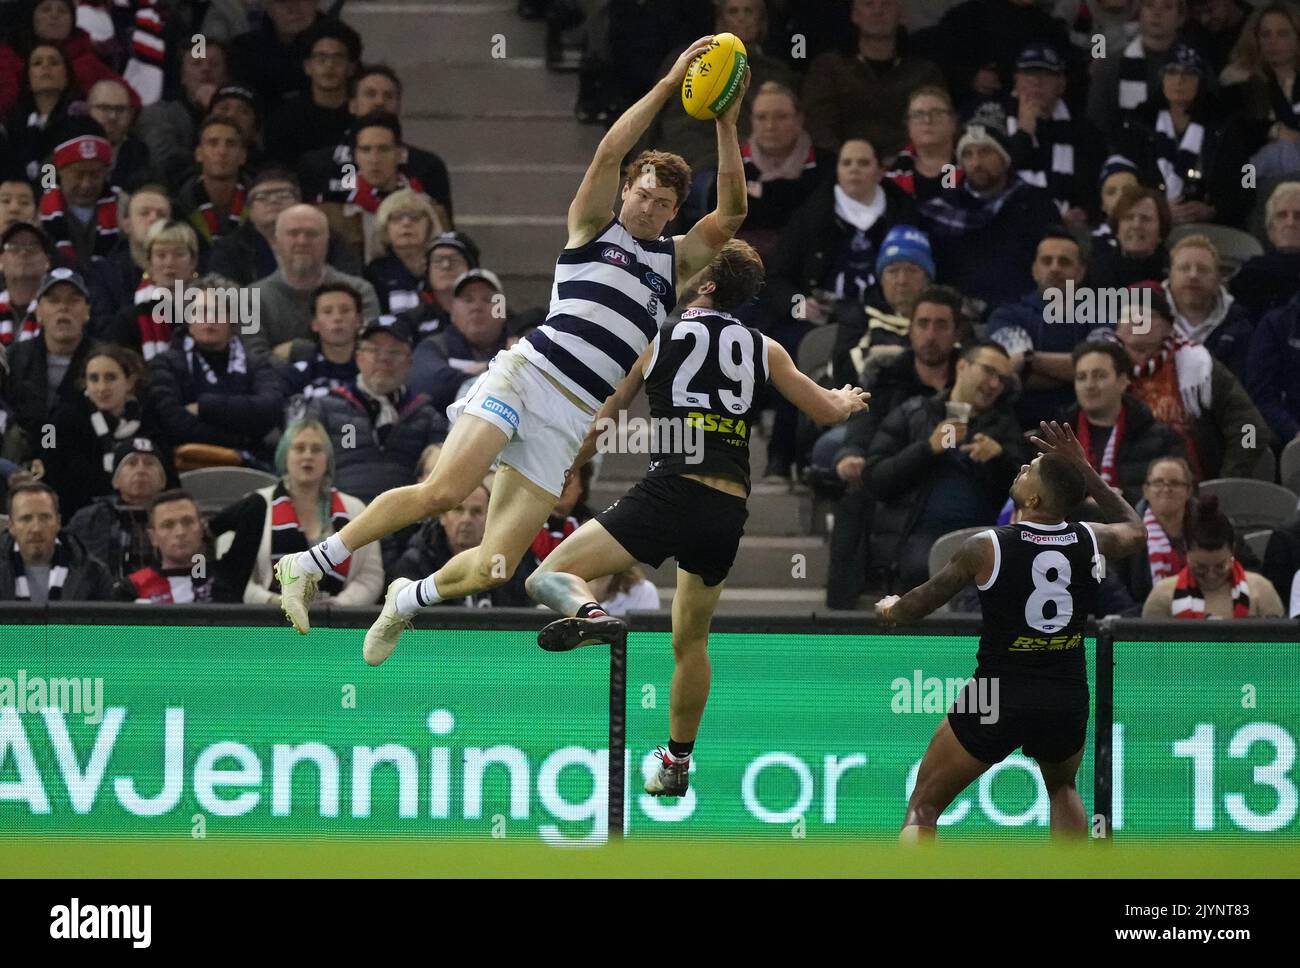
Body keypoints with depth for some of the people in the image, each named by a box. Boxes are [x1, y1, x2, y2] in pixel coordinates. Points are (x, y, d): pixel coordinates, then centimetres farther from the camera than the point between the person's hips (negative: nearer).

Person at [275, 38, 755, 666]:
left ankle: (406, 601, 27)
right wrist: (670, 84, -10)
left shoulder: (675, 263, 18)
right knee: (444, 491, -28)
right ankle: (310, 564, -17)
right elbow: (609, 152, -6)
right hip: (527, 376, -4)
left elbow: (731, 214, 4)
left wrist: (726, 125, -4)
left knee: (494, 568, -4)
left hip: (571, 421, 4)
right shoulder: (594, 228, 9)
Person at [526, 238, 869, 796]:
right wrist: (849, 400, 47)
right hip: (730, 511, 5)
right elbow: (828, 412, 23)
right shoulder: (764, 349, 14)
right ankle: (676, 764, 32)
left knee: (549, 577, -8)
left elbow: (604, 421, 18)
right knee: (691, 639, 24)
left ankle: (590, 613, -42)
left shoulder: (659, 339, 8)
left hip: (672, 491, -5)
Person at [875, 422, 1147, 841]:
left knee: (923, 807, 6)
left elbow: (918, 606, 1)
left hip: (997, 699, -4)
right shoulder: (1091, 542, -2)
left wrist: (889, 609, 23)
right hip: (1068, 699, 4)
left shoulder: (986, 548, -11)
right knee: (1061, 787, 34)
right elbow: (1135, 529, 23)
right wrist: (1085, 472, 23)